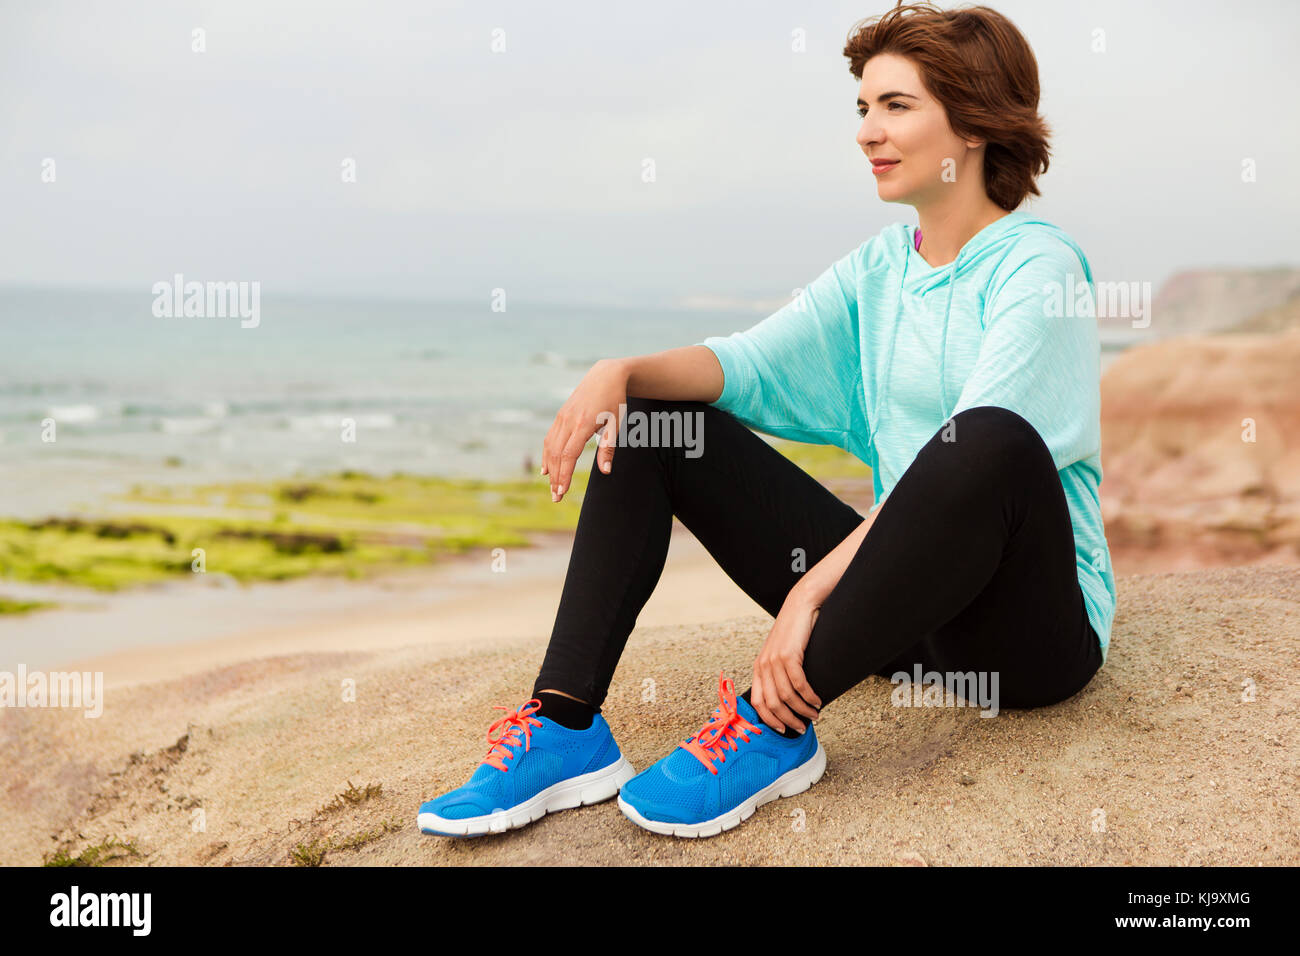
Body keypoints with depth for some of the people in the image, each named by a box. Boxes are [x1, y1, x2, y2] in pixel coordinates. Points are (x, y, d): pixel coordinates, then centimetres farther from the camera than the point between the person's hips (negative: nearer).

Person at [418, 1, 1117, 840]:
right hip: (901, 593, 7)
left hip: (1037, 620, -6)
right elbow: (754, 361, 2)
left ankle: (777, 726, -28)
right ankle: (567, 725, -14)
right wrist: (622, 372, -17)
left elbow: (974, 457, -23)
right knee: (651, 414, 1)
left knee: (995, 440, -40)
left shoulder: (1039, 265, -12)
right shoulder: (880, 267, 12)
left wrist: (811, 589, -29)